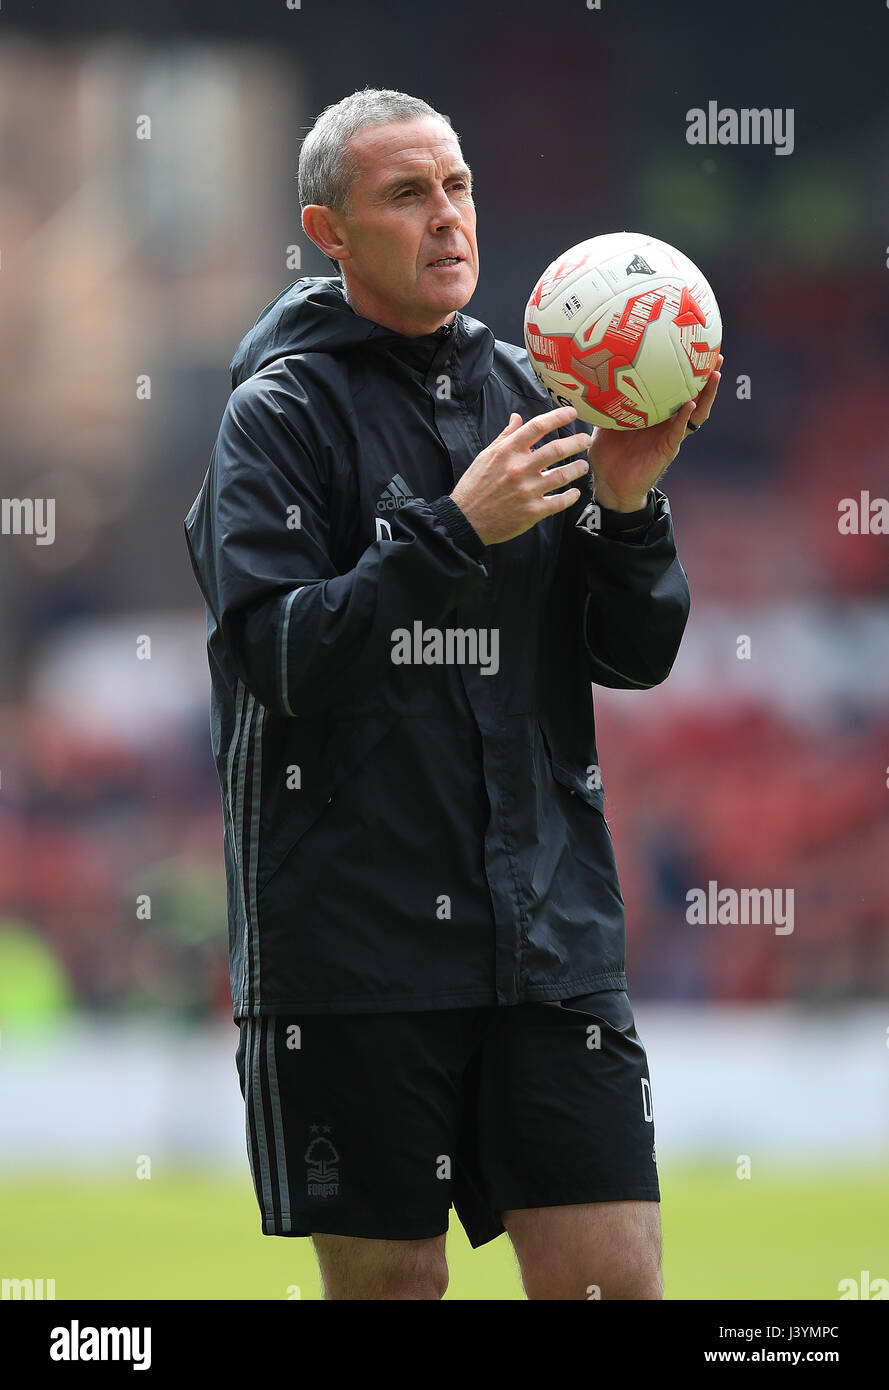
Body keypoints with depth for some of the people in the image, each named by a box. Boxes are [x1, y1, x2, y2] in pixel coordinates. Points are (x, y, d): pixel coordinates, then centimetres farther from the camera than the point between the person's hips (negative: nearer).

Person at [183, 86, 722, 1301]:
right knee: (390, 1278, 2)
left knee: (614, 1277, -3)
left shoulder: (526, 394, 12)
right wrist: (459, 528, -20)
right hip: (354, 931, -4)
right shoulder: (281, 411, -2)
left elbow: (636, 657, 9)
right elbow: (278, 656, -14)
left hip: (548, 927, 4)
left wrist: (628, 505, -8)